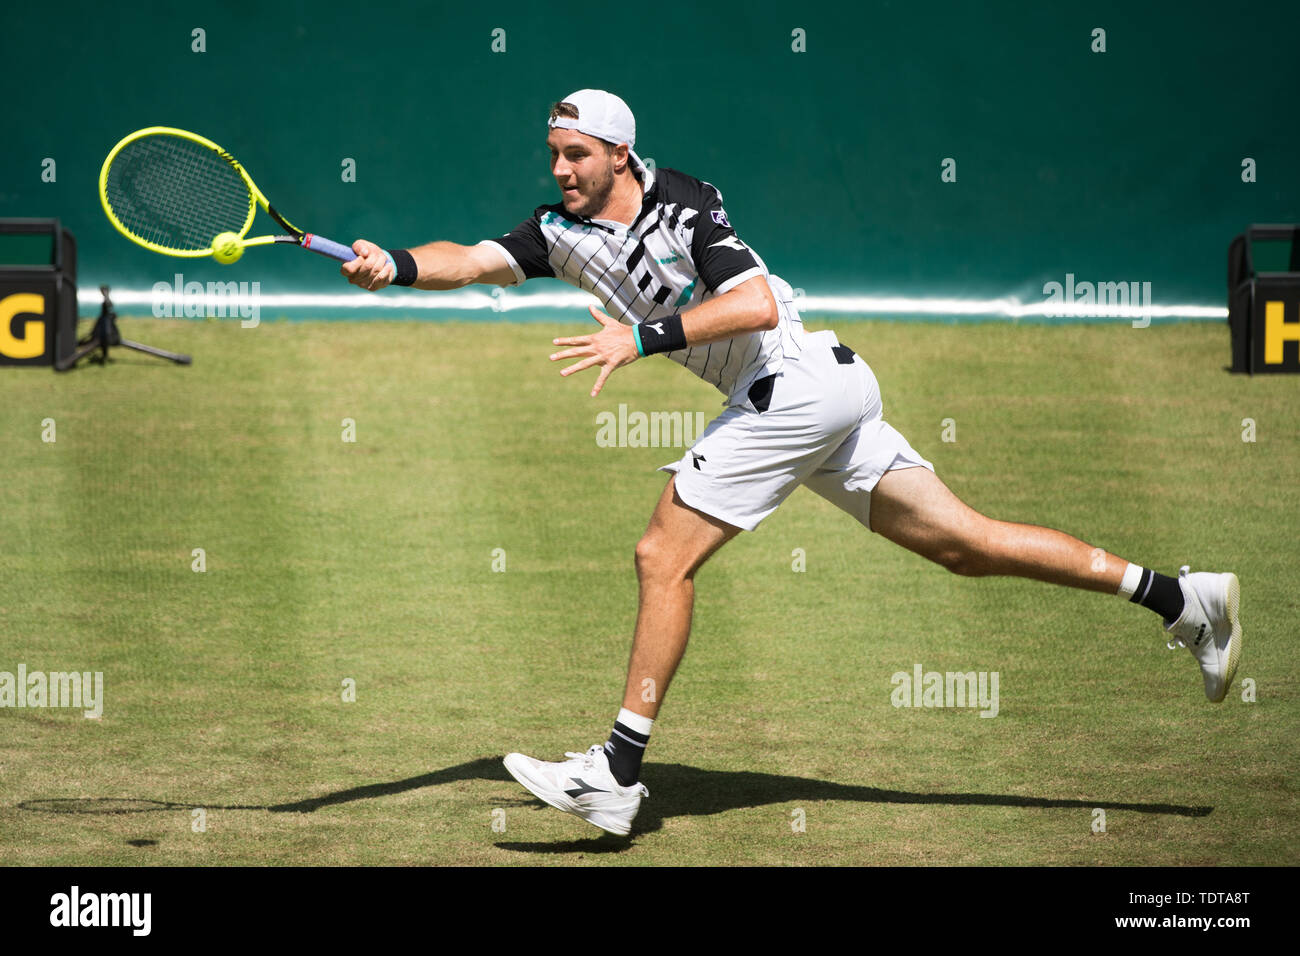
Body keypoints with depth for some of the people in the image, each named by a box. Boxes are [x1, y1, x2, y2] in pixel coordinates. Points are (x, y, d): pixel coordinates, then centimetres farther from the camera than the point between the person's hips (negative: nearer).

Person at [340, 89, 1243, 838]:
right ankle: (1182, 596, 9)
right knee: (965, 543, 7)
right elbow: (468, 260, -1)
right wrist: (395, 265, -19)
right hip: (829, 395, 9)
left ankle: (618, 773, -10)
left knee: (664, 557, -11)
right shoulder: (563, 229, 11)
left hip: (797, 379, -9)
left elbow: (759, 304, -23)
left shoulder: (684, 201, -10)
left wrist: (644, 338, -28)